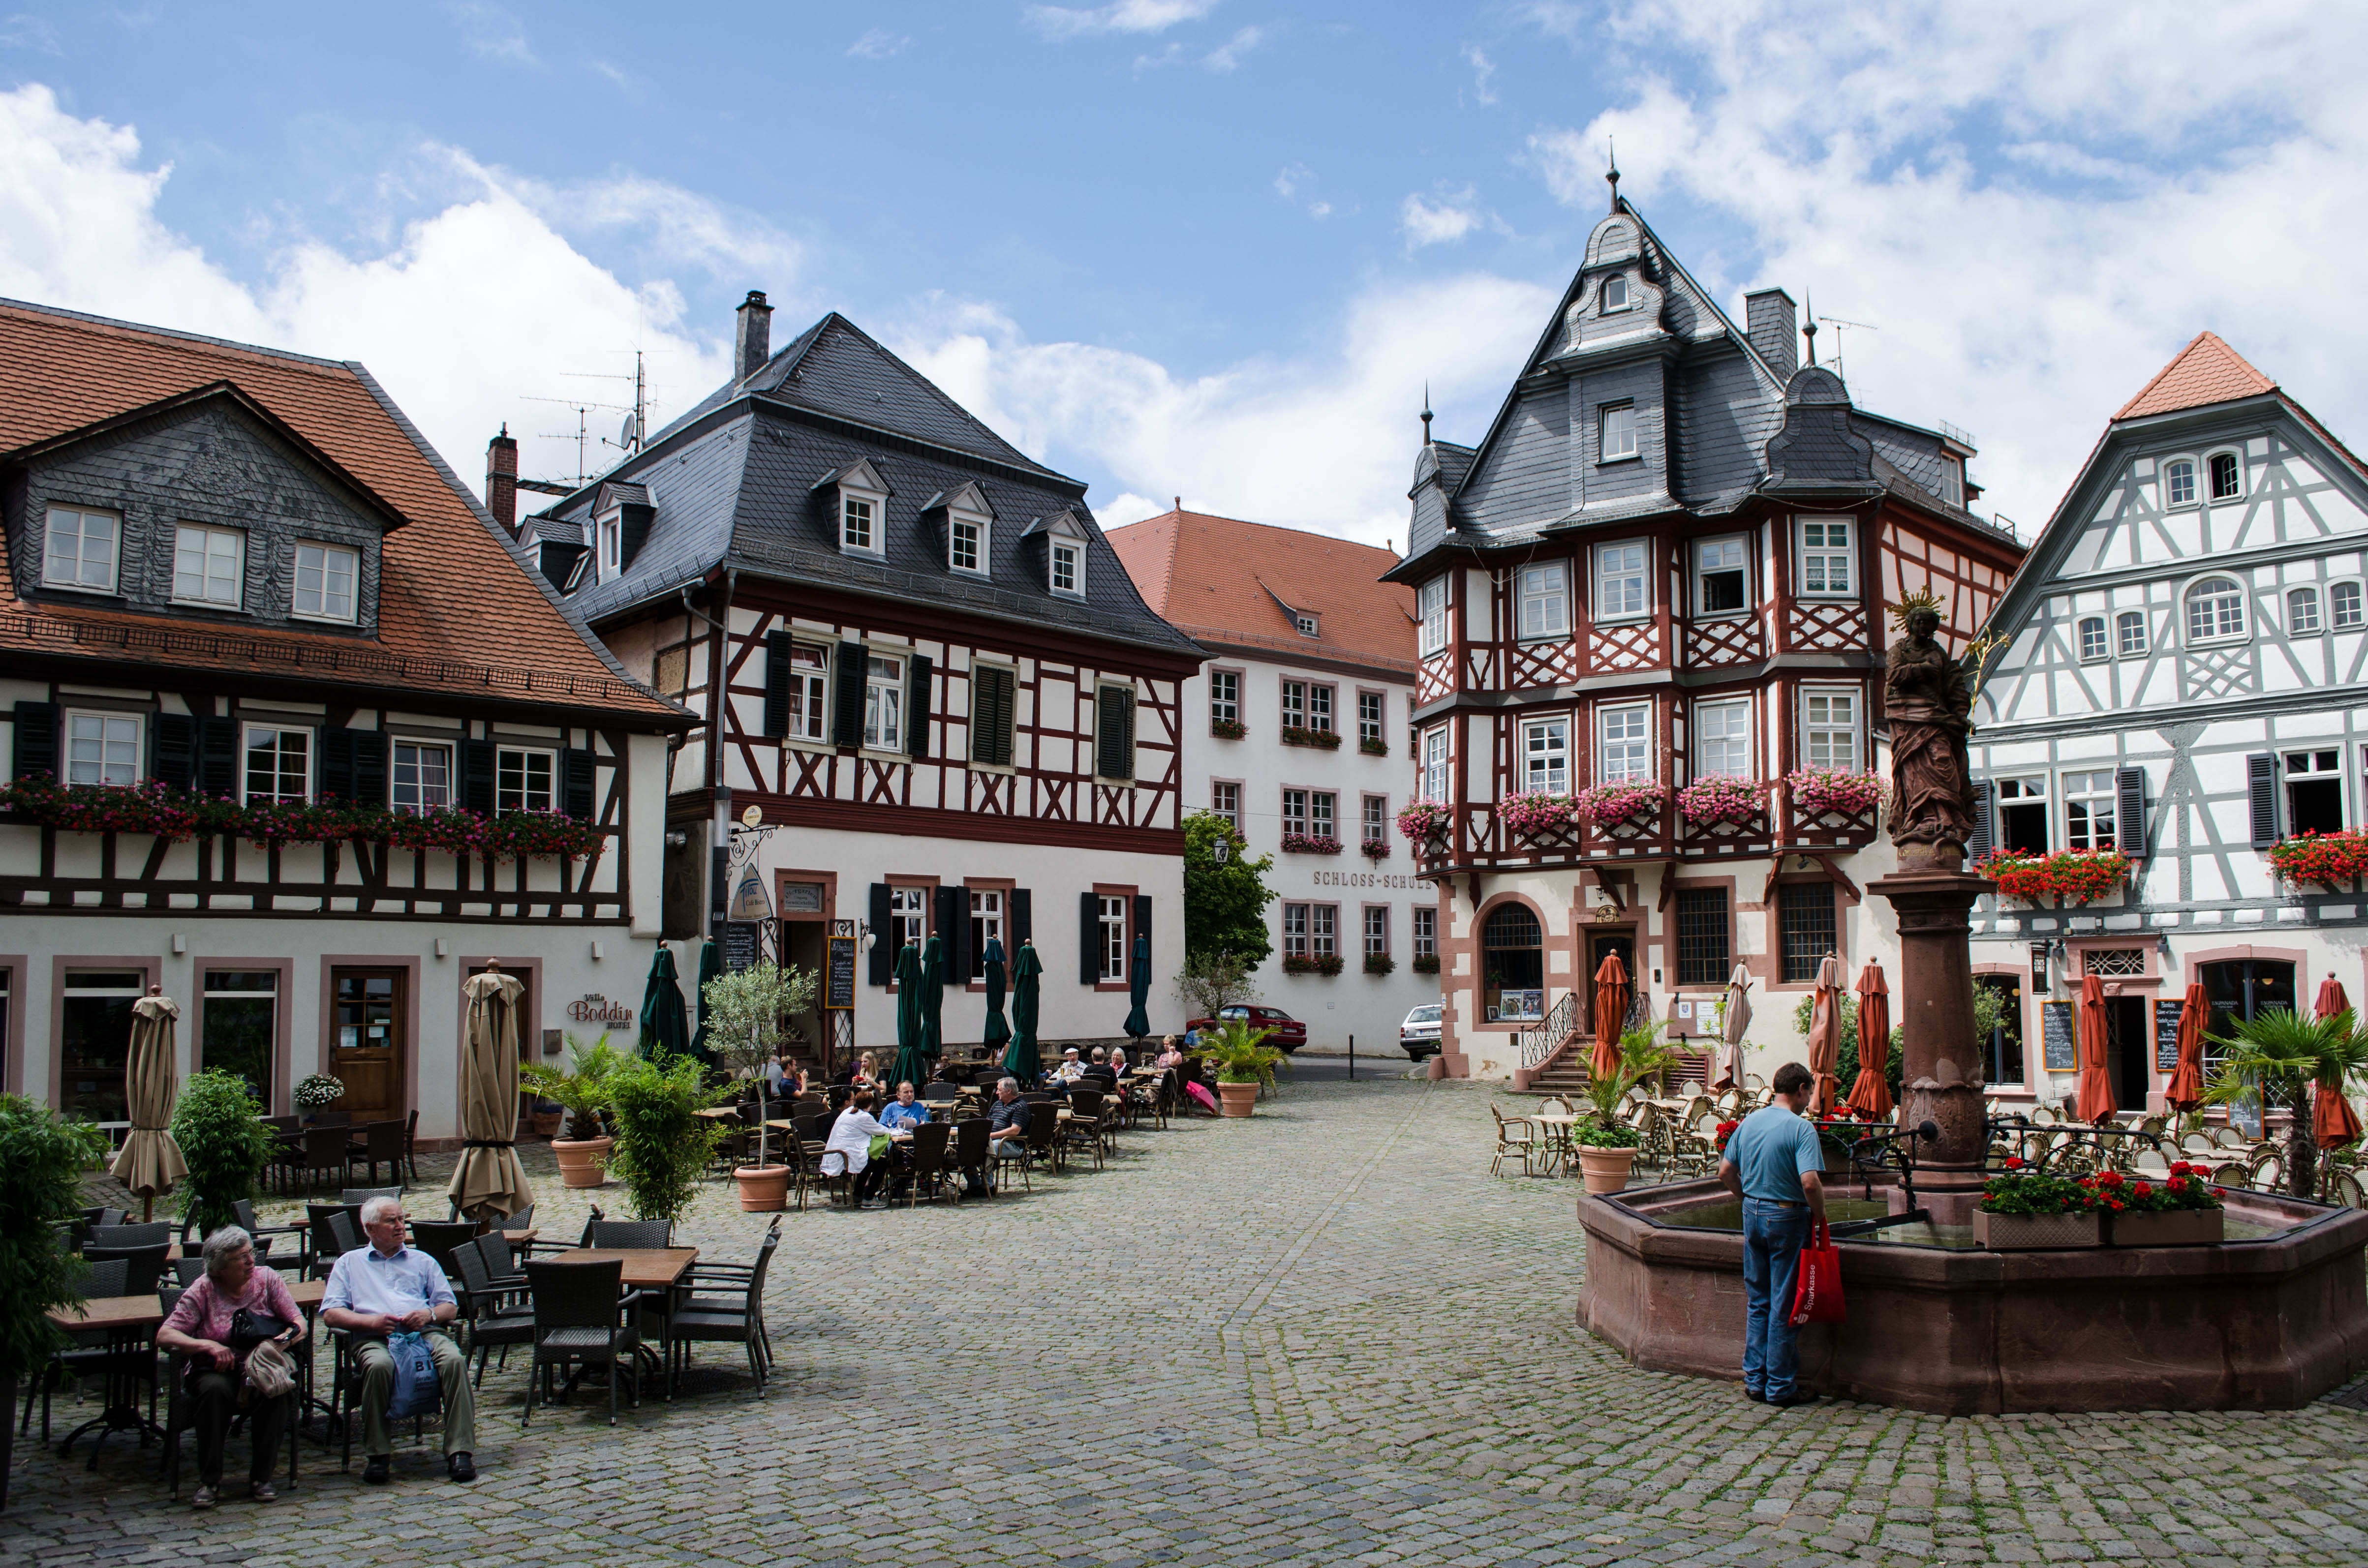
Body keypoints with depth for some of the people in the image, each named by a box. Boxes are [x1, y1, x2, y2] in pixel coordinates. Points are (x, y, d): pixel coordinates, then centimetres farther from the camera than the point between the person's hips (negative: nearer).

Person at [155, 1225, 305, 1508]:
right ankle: (209, 1481, -21)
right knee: (216, 1389, -35)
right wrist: (208, 1345, -25)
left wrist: (285, 1339, -24)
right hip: (216, 1370, -1)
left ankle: (261, 1477, -17)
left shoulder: (267, 1279, 3)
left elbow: (299, 1323, -1)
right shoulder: (204, 1291, -2)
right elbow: (164, 1336, -10)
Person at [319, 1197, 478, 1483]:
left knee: (454, 1360, -31)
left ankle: (460, 1451, -33)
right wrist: (371, 1321, -8)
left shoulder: (423, 1261, 30)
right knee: (379, 1366, -38)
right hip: (375, 1338, -1)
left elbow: (450, 1307, 20)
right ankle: (378, 1454, -25)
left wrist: (430, 1314, -4)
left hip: (426, 1332, 2)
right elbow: (331, 1313, 10)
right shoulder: (349, 1263, 25)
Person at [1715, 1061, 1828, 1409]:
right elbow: (1810, 1182, -25)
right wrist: (1819, 1214, -10)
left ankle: (1755, 1380, 20)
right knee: (1784, 1305, 3)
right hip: (1787, 1217, -6)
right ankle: (1780, 1386, 10)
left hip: (1753, 1214, 6)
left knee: (1757, 1301, 15)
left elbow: (1725, 1172, 9)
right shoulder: (1801, 1127, -15)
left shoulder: (1748, 1122, 6)